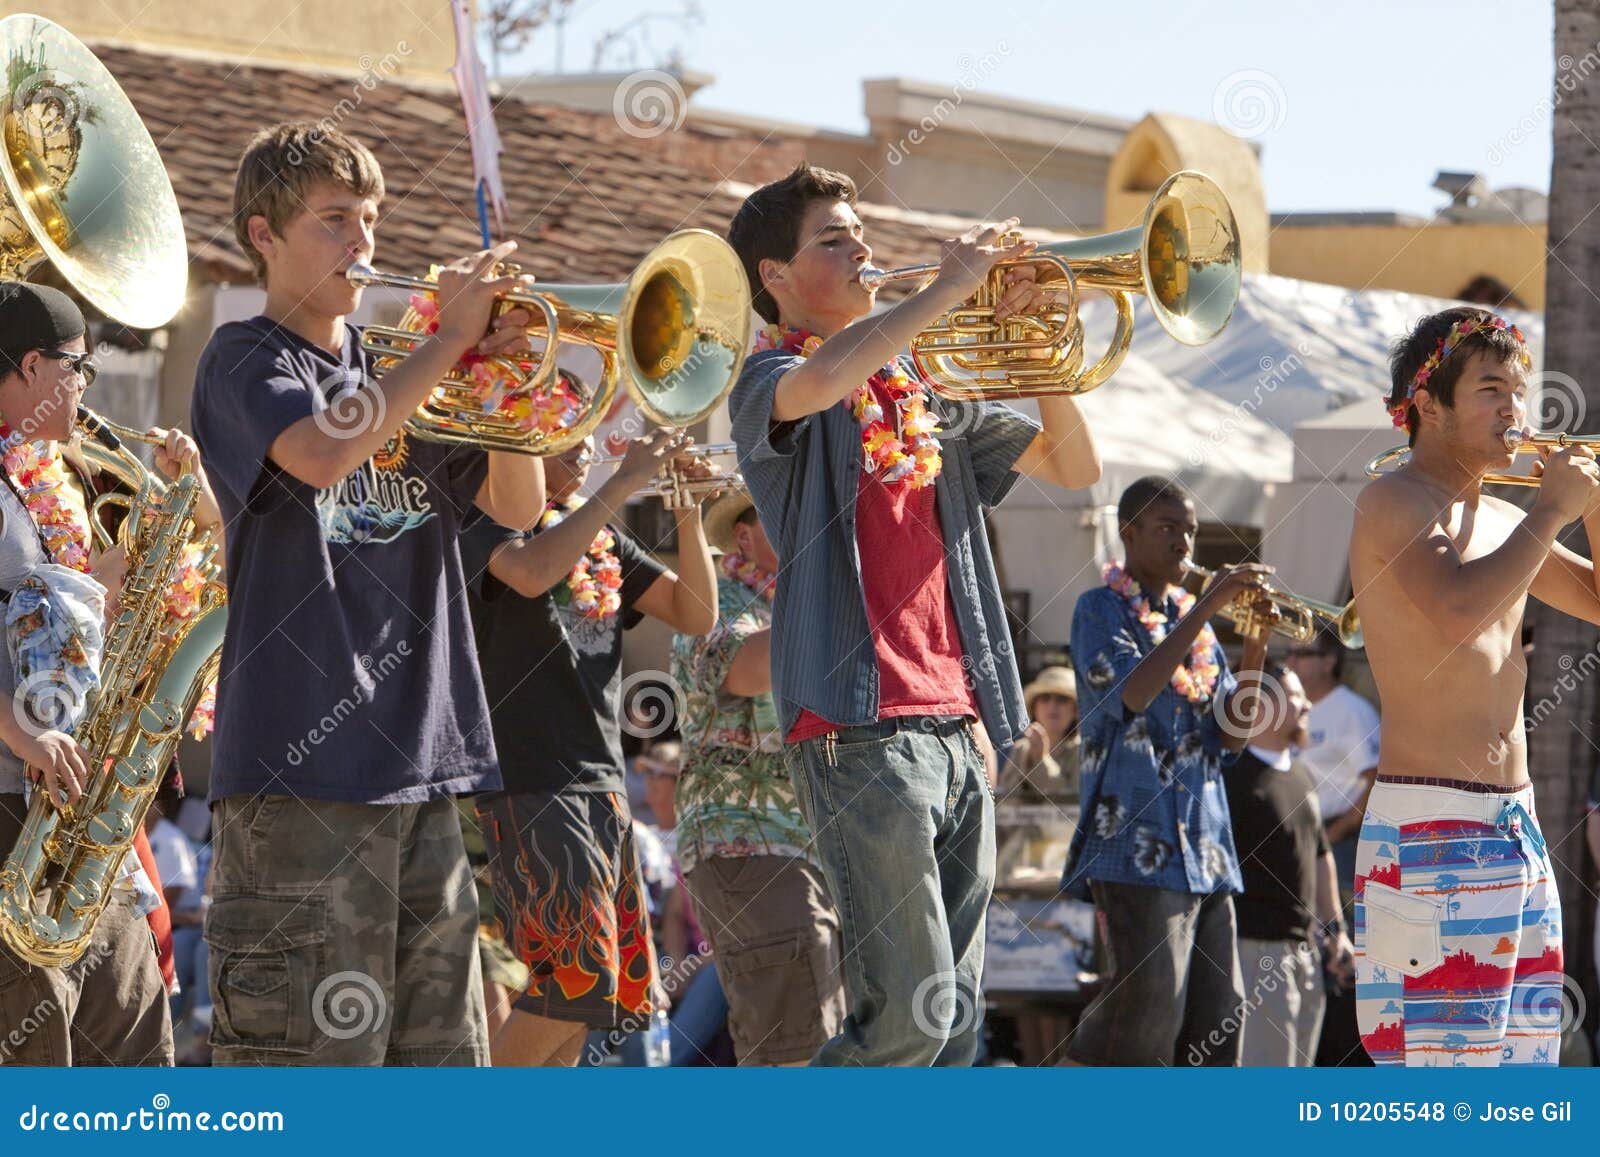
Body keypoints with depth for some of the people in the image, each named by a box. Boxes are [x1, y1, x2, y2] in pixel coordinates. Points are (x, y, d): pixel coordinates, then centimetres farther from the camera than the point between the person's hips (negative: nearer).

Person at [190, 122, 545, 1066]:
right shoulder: (248, 361, -1)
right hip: (302, 759, -7)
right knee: (308, 1053, -10)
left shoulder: (393, 371, 19)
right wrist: (450, 341, -16)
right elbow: (319, 453, -22)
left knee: (441, 1047, 7)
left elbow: (519, 505, 14)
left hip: (421, 755, 7)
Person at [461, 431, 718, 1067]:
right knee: (579, 975, -18)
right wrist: (627, 480, -19)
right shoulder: (489, 513, -1)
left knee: (613, 985, 4)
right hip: (526, 775, -8)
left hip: (602, 781, 8)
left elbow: (696, 614, 12)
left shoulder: (601, 535, 20)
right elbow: (533, 572, -24)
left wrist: (689, 513, -2)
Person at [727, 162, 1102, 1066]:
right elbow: (819, 381, -25)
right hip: (860, 727, -7)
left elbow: (1075, 466, 22)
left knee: (952, 1013, 5)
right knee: (907, 1010, -14)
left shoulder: (924, 389, 21)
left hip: (959, 723, 7)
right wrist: (945, 289, -17)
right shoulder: (770, 380, 1)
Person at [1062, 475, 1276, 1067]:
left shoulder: (1193, 620, 20)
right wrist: (1208, 606, -17)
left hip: (1204, 842, 7)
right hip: (1137, 837, -7)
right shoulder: (1101, 609, 1)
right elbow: (1133, 691, -19)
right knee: (1151, 995, -19)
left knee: (1216, 1017, 3)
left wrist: (1255, 643, -2)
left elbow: (1231, 732, 12)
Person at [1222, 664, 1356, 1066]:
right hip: (1256, 945, -9)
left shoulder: (1302, 777, 17)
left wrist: (1335, 929, 20)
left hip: (1304, 947, 9)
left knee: (1299, 1066, 11)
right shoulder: (1234, 776, -11)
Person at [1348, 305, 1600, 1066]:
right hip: (1430, 831, -9)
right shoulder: (1396, 503, -8)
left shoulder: (1499, 519, 18)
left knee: (1519, 1056, 8)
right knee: (1444, 1060, -13)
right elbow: (1458, 608, -26)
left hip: (1516, 825, 9)